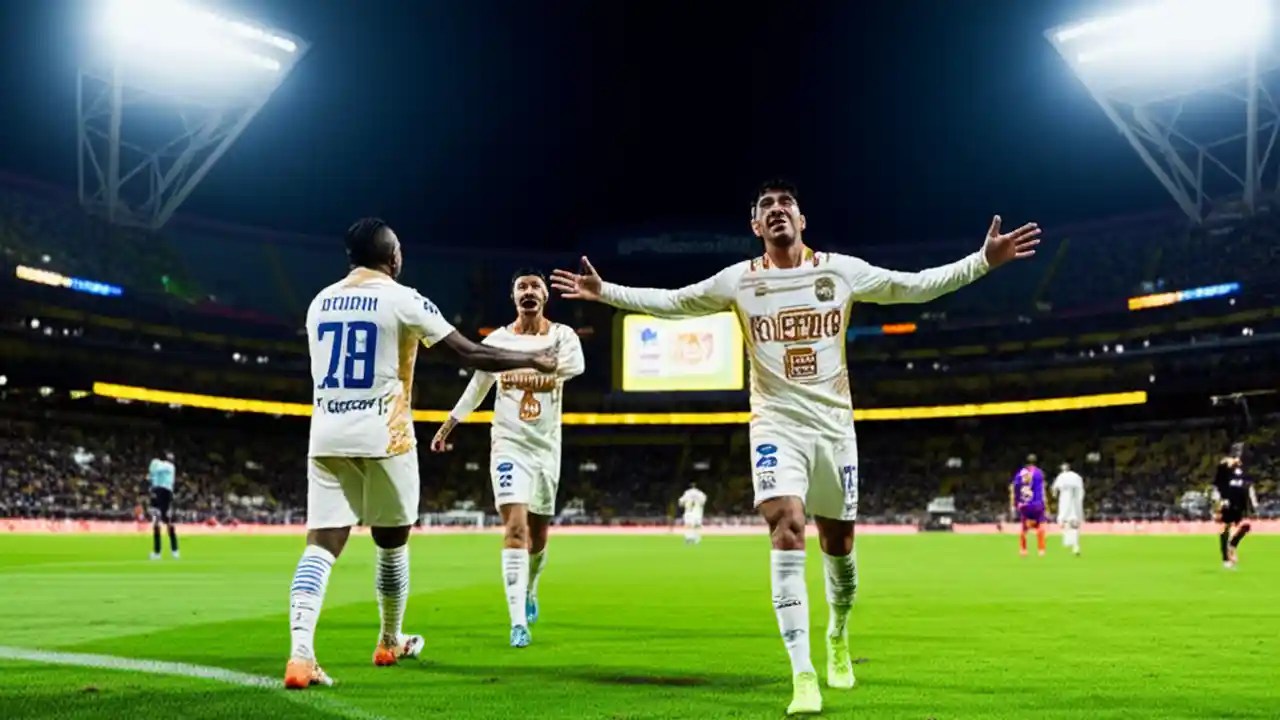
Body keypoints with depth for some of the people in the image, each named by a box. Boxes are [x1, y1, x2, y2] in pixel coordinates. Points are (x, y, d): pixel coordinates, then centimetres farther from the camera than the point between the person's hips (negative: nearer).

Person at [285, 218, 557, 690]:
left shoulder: (320, 302, 11)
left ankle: (300, 654, -19)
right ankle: (391, 643, 30)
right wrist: (533, 361, 6)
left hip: (327, 439, 4)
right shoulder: (402, 300, -5)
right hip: (382, 439, -4)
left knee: (321, 545, -2)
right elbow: (470, 355, -5)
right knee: (392, 543, 15)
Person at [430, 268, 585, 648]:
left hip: (546, 446, 1)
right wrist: (447, 425, 19)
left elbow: (576, 364, -26)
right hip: (508, 444, -1)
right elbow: (476, 387, 15)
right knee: (515, 527, -16)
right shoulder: (497, 340, 1)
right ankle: (518, 622, -16)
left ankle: (529, 591, 45)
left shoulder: (562, 335, -3)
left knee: (539, 532, 15)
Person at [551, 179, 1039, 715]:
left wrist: (984, 259, -1)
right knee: (788, 533, -19)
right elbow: (670, 302, 6)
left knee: (838, 543, 12)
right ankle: (803, 676, -15)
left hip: (833, 425, 2)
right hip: (776, 425, -2)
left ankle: (838, 636, 42)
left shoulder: (842, 270, 0)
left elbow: (915, 286, 5)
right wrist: (605, 291, -1)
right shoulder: (738, 280, 0)